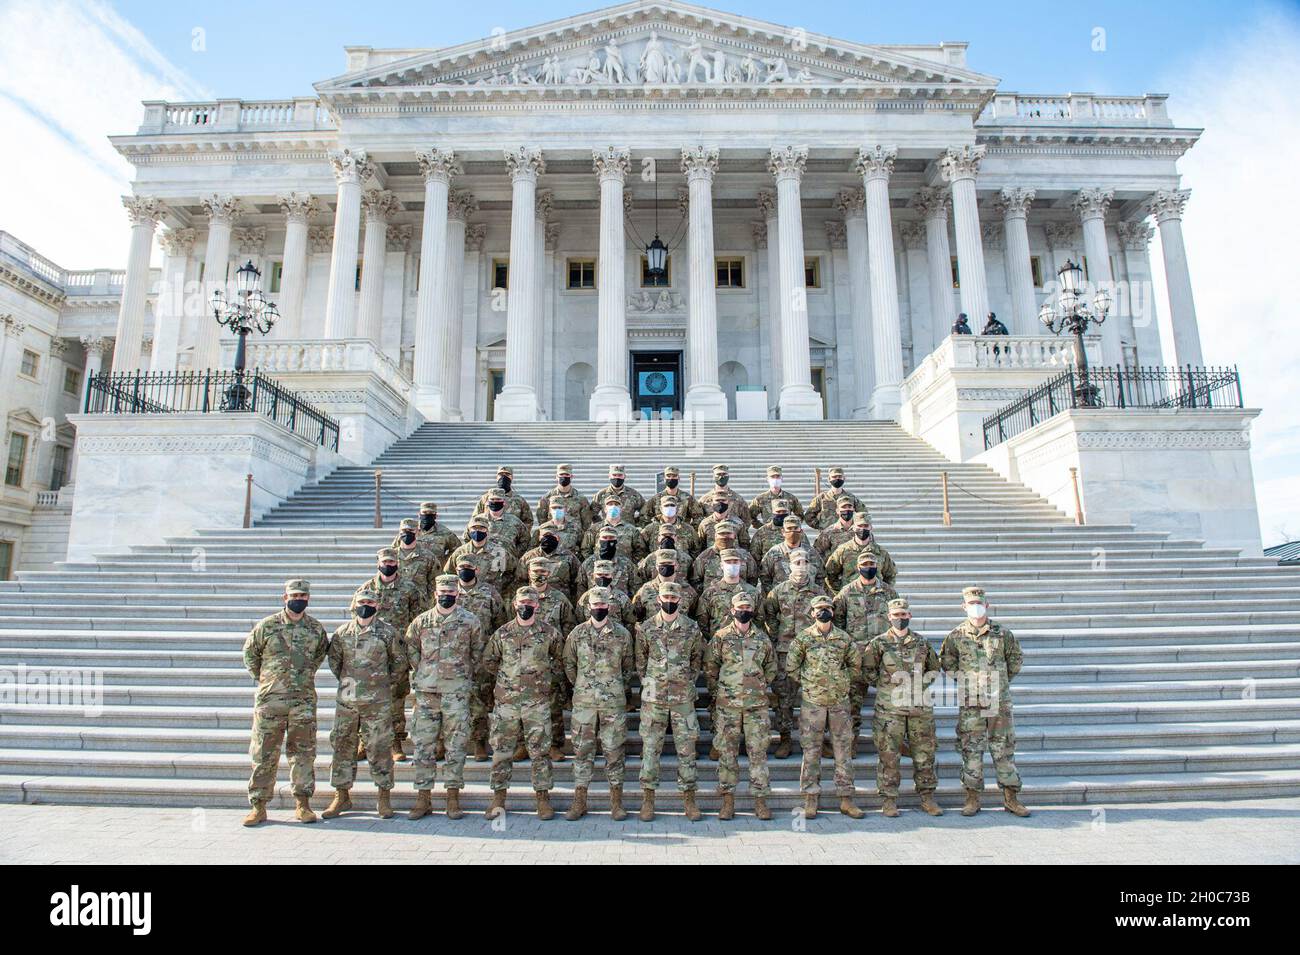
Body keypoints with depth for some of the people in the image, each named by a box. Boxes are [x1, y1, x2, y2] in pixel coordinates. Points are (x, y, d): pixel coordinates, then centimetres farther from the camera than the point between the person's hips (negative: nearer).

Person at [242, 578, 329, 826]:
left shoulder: (316, 628, 4)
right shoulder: (267, 625, -2)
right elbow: (249, 653, 11)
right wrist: (263, 678, 9)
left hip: (304, 701, 2)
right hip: (270, 700, -1)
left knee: (303, 753, 6)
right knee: (264, 755, 4)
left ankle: (302, 804, 15)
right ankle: (258, 806, 14)